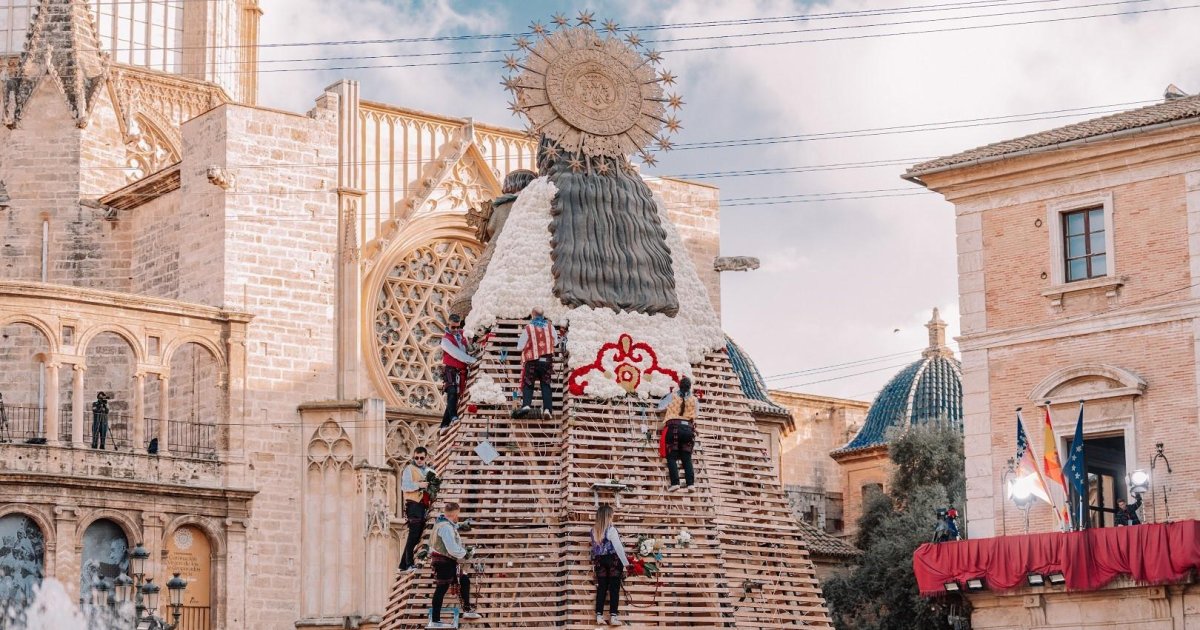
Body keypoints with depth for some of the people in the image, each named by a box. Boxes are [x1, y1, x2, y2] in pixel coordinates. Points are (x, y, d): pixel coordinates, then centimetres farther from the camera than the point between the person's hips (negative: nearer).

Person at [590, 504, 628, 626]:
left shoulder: (594, 530, 2)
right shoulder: (611, 529, -15)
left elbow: (594, 548, 7)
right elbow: (618, 547, -14)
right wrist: (625, 563, -7)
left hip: (600, 561, 5)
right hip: (613, 560, -5)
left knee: (601, 588, 8)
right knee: (614, 589, 0)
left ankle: (599, 616, 6)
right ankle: (613, 617, -2)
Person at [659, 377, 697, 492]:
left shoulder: (673, 397, 4)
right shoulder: (693, 399, 9)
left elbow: (664, 409, 13)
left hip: (674, 427, -2)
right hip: (688, 428, 3)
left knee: (672, 457, -4)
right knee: (687, 458, 3)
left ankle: (675, 482, -18)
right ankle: (690, 483, -10)